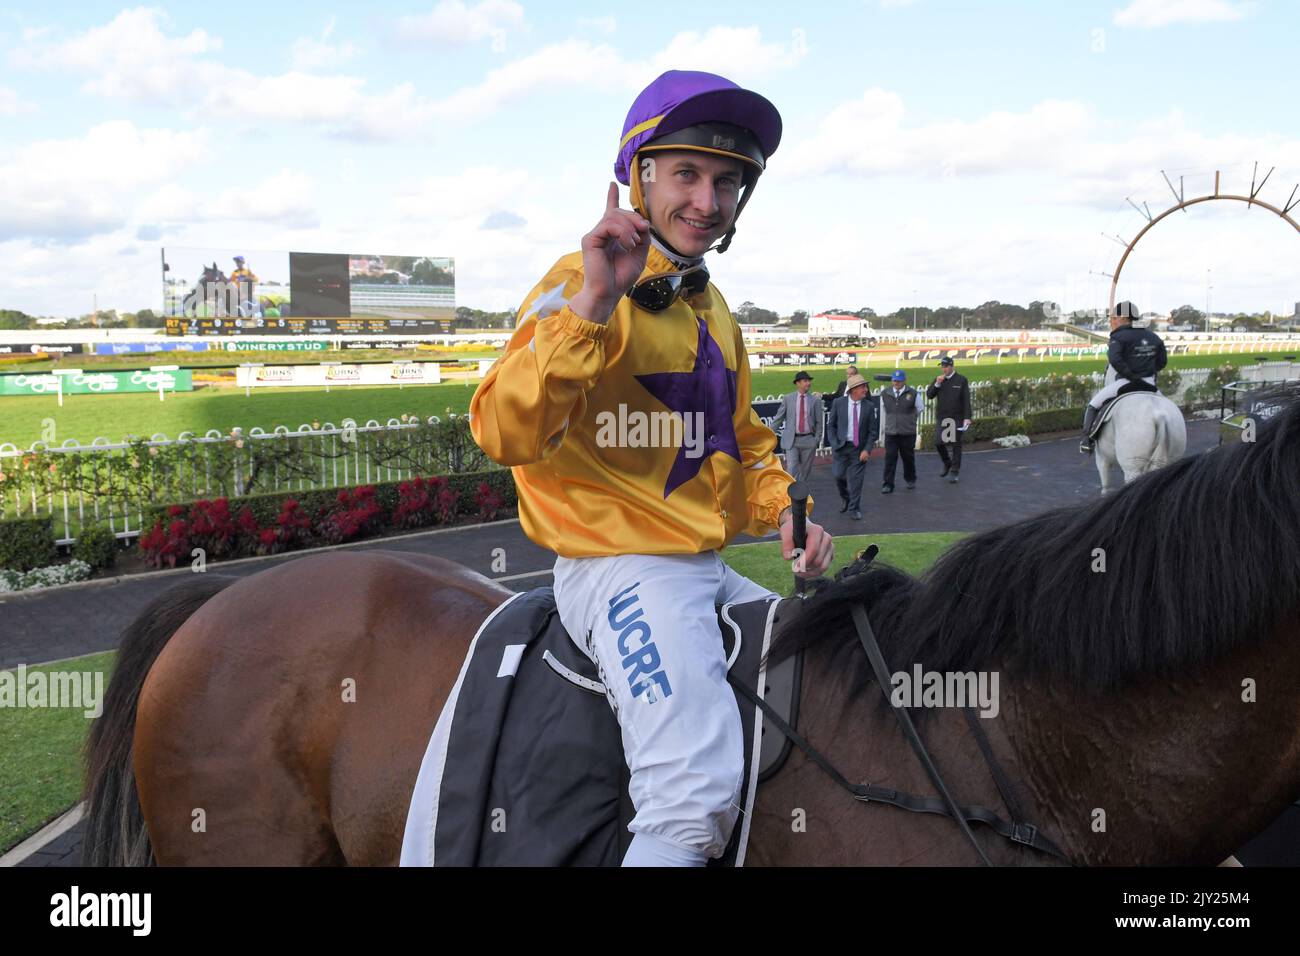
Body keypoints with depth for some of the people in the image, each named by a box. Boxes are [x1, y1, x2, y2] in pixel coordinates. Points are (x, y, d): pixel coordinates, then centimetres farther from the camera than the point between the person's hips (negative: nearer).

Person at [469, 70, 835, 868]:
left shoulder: (712, 308, 17)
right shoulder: (583, 285, -10)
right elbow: (505, 433, -24)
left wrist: (784, 510, 7)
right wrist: (591, 302, -32)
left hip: (709, 568, 9)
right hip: (618, 568, -9)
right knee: (696, 798, -26)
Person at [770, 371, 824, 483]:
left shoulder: (815, 400, 4)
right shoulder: (788, 399, 3)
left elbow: (819, 422, 7)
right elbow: (778, 418, 7)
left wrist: (817, 440, -1)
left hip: (808, 440, 1)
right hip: (791, 440, -1)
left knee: (804, 471, 9)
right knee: (792, 470, -11)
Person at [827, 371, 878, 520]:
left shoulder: (869, 406, -2)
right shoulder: (838, 403, -3)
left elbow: (872, 431, 0)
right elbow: (831, 425, 3)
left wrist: (867, 450, -9)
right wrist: (834, 445, -6)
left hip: (859, 448, 0)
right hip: (841, 446, 0)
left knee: (855, 479, 1)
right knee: (839, 475, 2)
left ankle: (854, 509, 17)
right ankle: (845, 498, 33)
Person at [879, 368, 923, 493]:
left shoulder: (913, 394, -5)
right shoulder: (884, 394, 2)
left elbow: (919, 410, 12)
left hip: (908, 433, -1)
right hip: (890, 432, 1)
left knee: (908, 457, 11)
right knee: (890, 458, -5)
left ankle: (910, 479, 32)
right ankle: (888, 485, -4)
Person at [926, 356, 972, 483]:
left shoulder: (961, 380, -3)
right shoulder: (938, 380, 8)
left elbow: (966, 400, -6)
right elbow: (929, 395, 2)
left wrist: (967, 418, -13)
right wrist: (937, 384, -13)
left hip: (956, 418, -3)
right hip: (941, 418, 3)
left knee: (955, 444, 1)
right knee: (938, 443, -1)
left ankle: (955, 472, 8)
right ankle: (947, 464, 24)